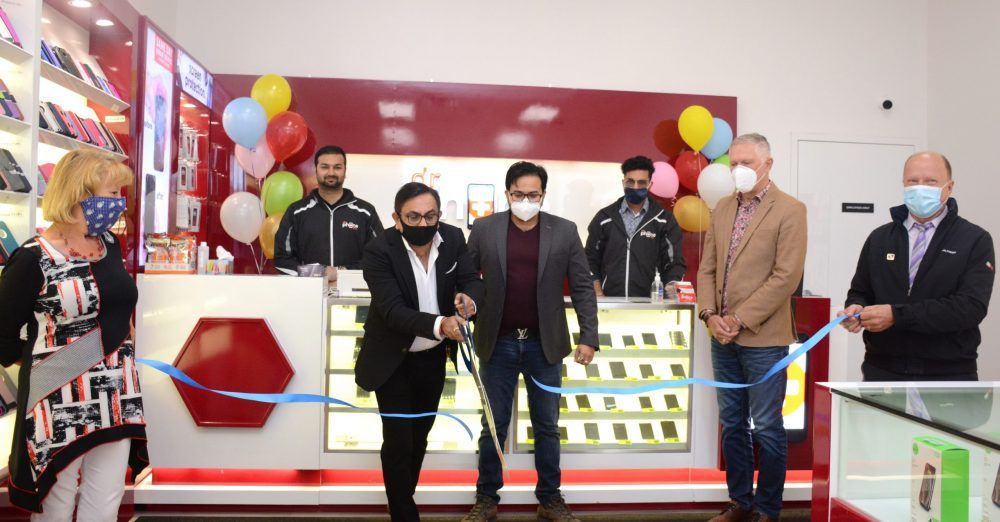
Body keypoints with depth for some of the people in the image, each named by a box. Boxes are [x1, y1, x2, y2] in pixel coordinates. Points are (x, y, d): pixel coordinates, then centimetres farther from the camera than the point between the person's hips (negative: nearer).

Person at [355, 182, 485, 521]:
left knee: (420, 436, 19)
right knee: (398, 441, -1)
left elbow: (472, 280, -8)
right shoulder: (379, 250, -23)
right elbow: (392, 310, -31)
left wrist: (469, 299, -32)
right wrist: (439, 324, -46)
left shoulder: (453, 238, -9)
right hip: (393, 359, -5)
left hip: (433, 356, 5)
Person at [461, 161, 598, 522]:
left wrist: (588, 337, -4)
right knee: (494, 426, 9)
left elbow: (583, 287, 0)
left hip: (545, 344, 0)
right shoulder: (484, 229, 0)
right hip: (498, 343, 0)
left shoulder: (565, 231, -1)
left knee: (547, 426, 11)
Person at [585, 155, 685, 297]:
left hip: (650, 302, 0)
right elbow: (590, 261, 8)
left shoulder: (664, 220, 4)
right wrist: (599, 296, -3)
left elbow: (674, 263, 2)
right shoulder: (604, 217, 6)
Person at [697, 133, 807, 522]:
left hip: (763, 338, -6)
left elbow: (786, 277, -14)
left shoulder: (789, 210, -7)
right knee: (732, 424, 14)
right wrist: (710, 314, -3)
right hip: (723, 336, 6)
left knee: (766, 428, 3)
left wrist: (739, 319, -15)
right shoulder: (722, 208, 12)